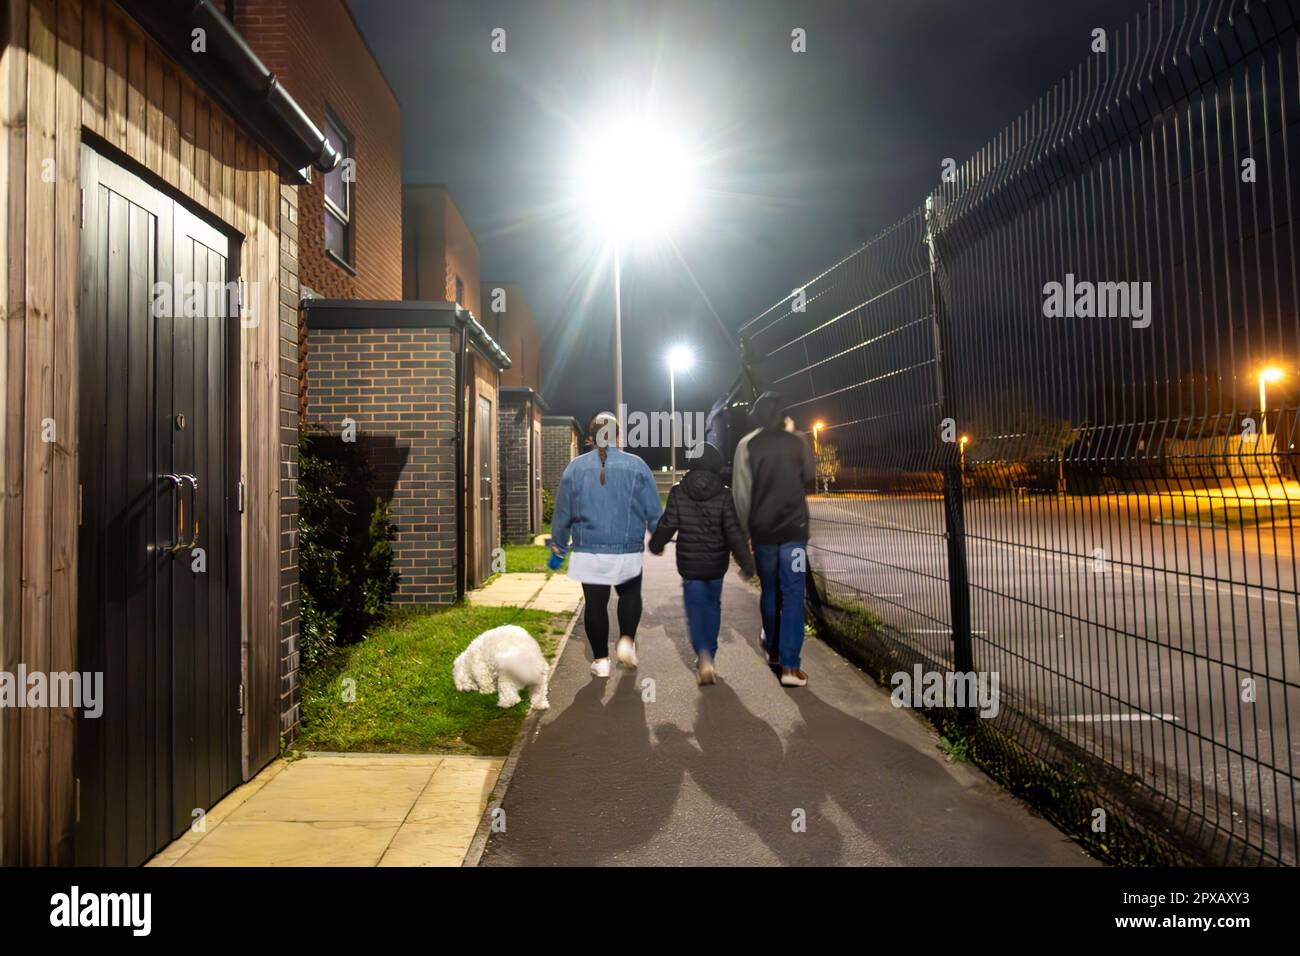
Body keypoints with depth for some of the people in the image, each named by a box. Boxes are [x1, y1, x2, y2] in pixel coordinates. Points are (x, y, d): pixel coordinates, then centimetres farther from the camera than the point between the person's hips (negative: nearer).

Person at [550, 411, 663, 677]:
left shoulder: (575, 467, -1)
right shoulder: (636, 466, -3)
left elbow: (562, 513, 5)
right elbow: (654, 511, 0)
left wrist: (559, 544, 19)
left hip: (588, 552, 1)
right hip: (627, 552, 0)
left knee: (595, 603, 11)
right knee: (630, 595, 22)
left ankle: (600, 660, 17)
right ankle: (627, 641, 6)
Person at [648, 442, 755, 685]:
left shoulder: (678, 493, -9)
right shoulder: (723, 496, -9)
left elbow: (666, 526, -5)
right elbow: (734, 532, -12)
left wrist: (655, 545, 14)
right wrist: (746, 562, -6)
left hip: (689, 564, -1)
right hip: (716, 564, 1)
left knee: (695, 607, 5)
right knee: (712, 605, 19)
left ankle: (703, 653, -17)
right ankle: (709, 653, 27)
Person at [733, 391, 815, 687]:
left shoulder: (747, 444, -3)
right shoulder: (797, 442, -2)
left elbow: (740, 491, -6)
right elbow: (810, 476, 15)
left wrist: (743, 528, 2)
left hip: (762, 529, 1)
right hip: (794, 528, -1)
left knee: (769, 590, 18)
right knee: (793, 594, -1)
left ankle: (773, 647, 33)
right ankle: (790, 664, -8)